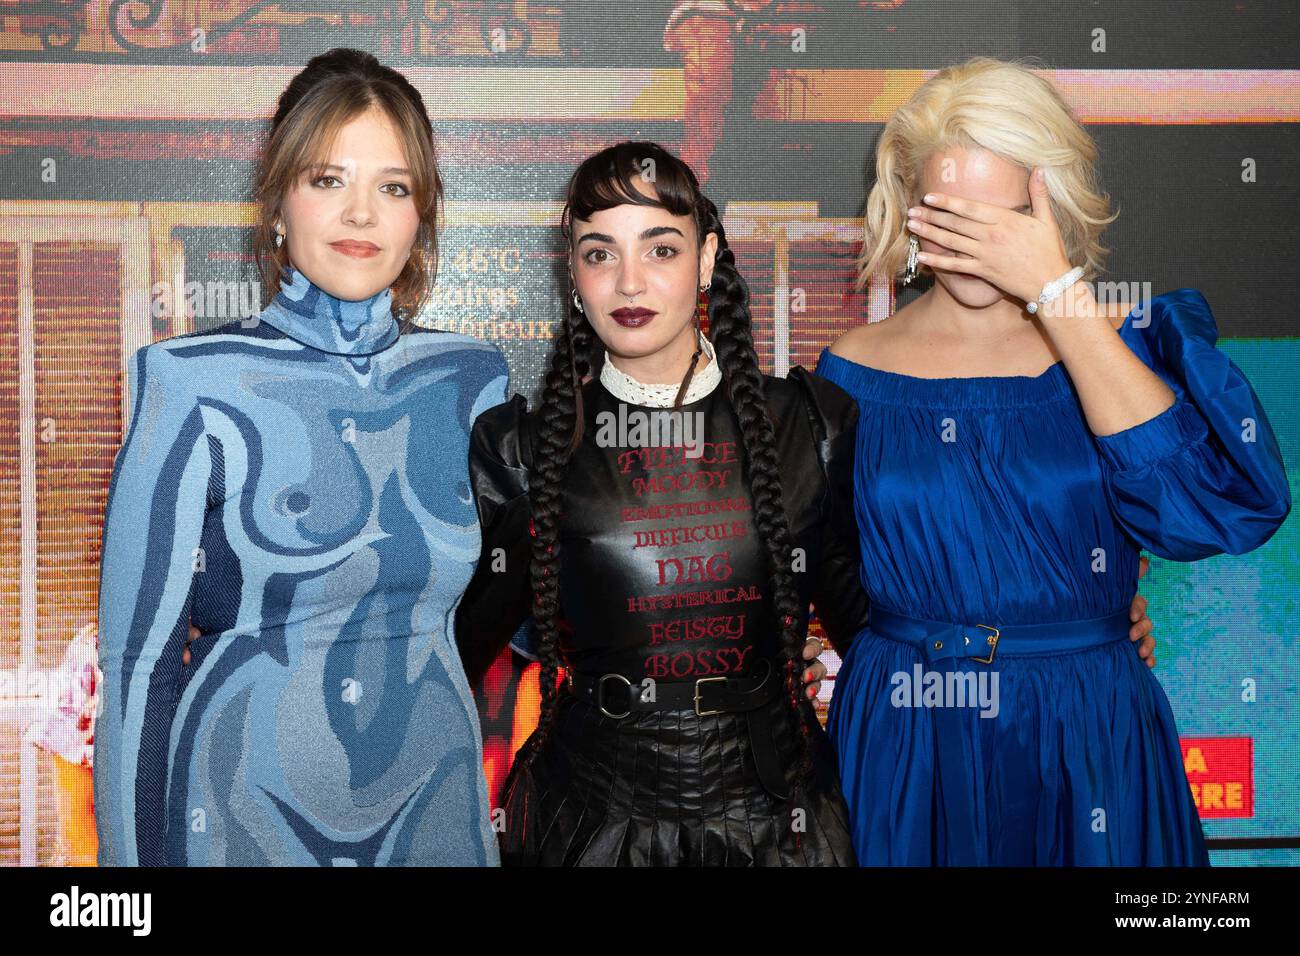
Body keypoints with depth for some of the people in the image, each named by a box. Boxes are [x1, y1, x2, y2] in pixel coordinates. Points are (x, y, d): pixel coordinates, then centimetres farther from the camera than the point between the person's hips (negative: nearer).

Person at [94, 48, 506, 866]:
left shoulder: (472, 380, 0)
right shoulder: (195, 385, -10)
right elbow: (141, 662, -8)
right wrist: (132, 854, -8)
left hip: (436, 806, 3)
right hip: (244, 813, -3)